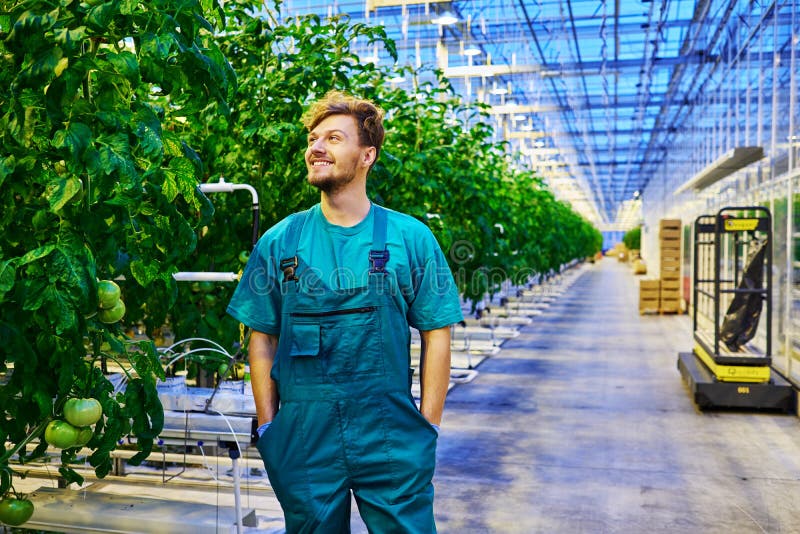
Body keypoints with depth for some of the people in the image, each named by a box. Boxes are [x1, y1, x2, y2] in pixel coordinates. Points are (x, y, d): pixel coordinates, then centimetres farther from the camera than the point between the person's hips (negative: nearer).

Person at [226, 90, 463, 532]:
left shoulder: (411, 239, -2)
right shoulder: (279, 242, 2)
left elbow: (436, 335, 1)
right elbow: (261, 339, 6)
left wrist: (428, 428, -3)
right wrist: (268, 425, 2)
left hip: (392, 439, -1)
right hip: (303, 438, 2)